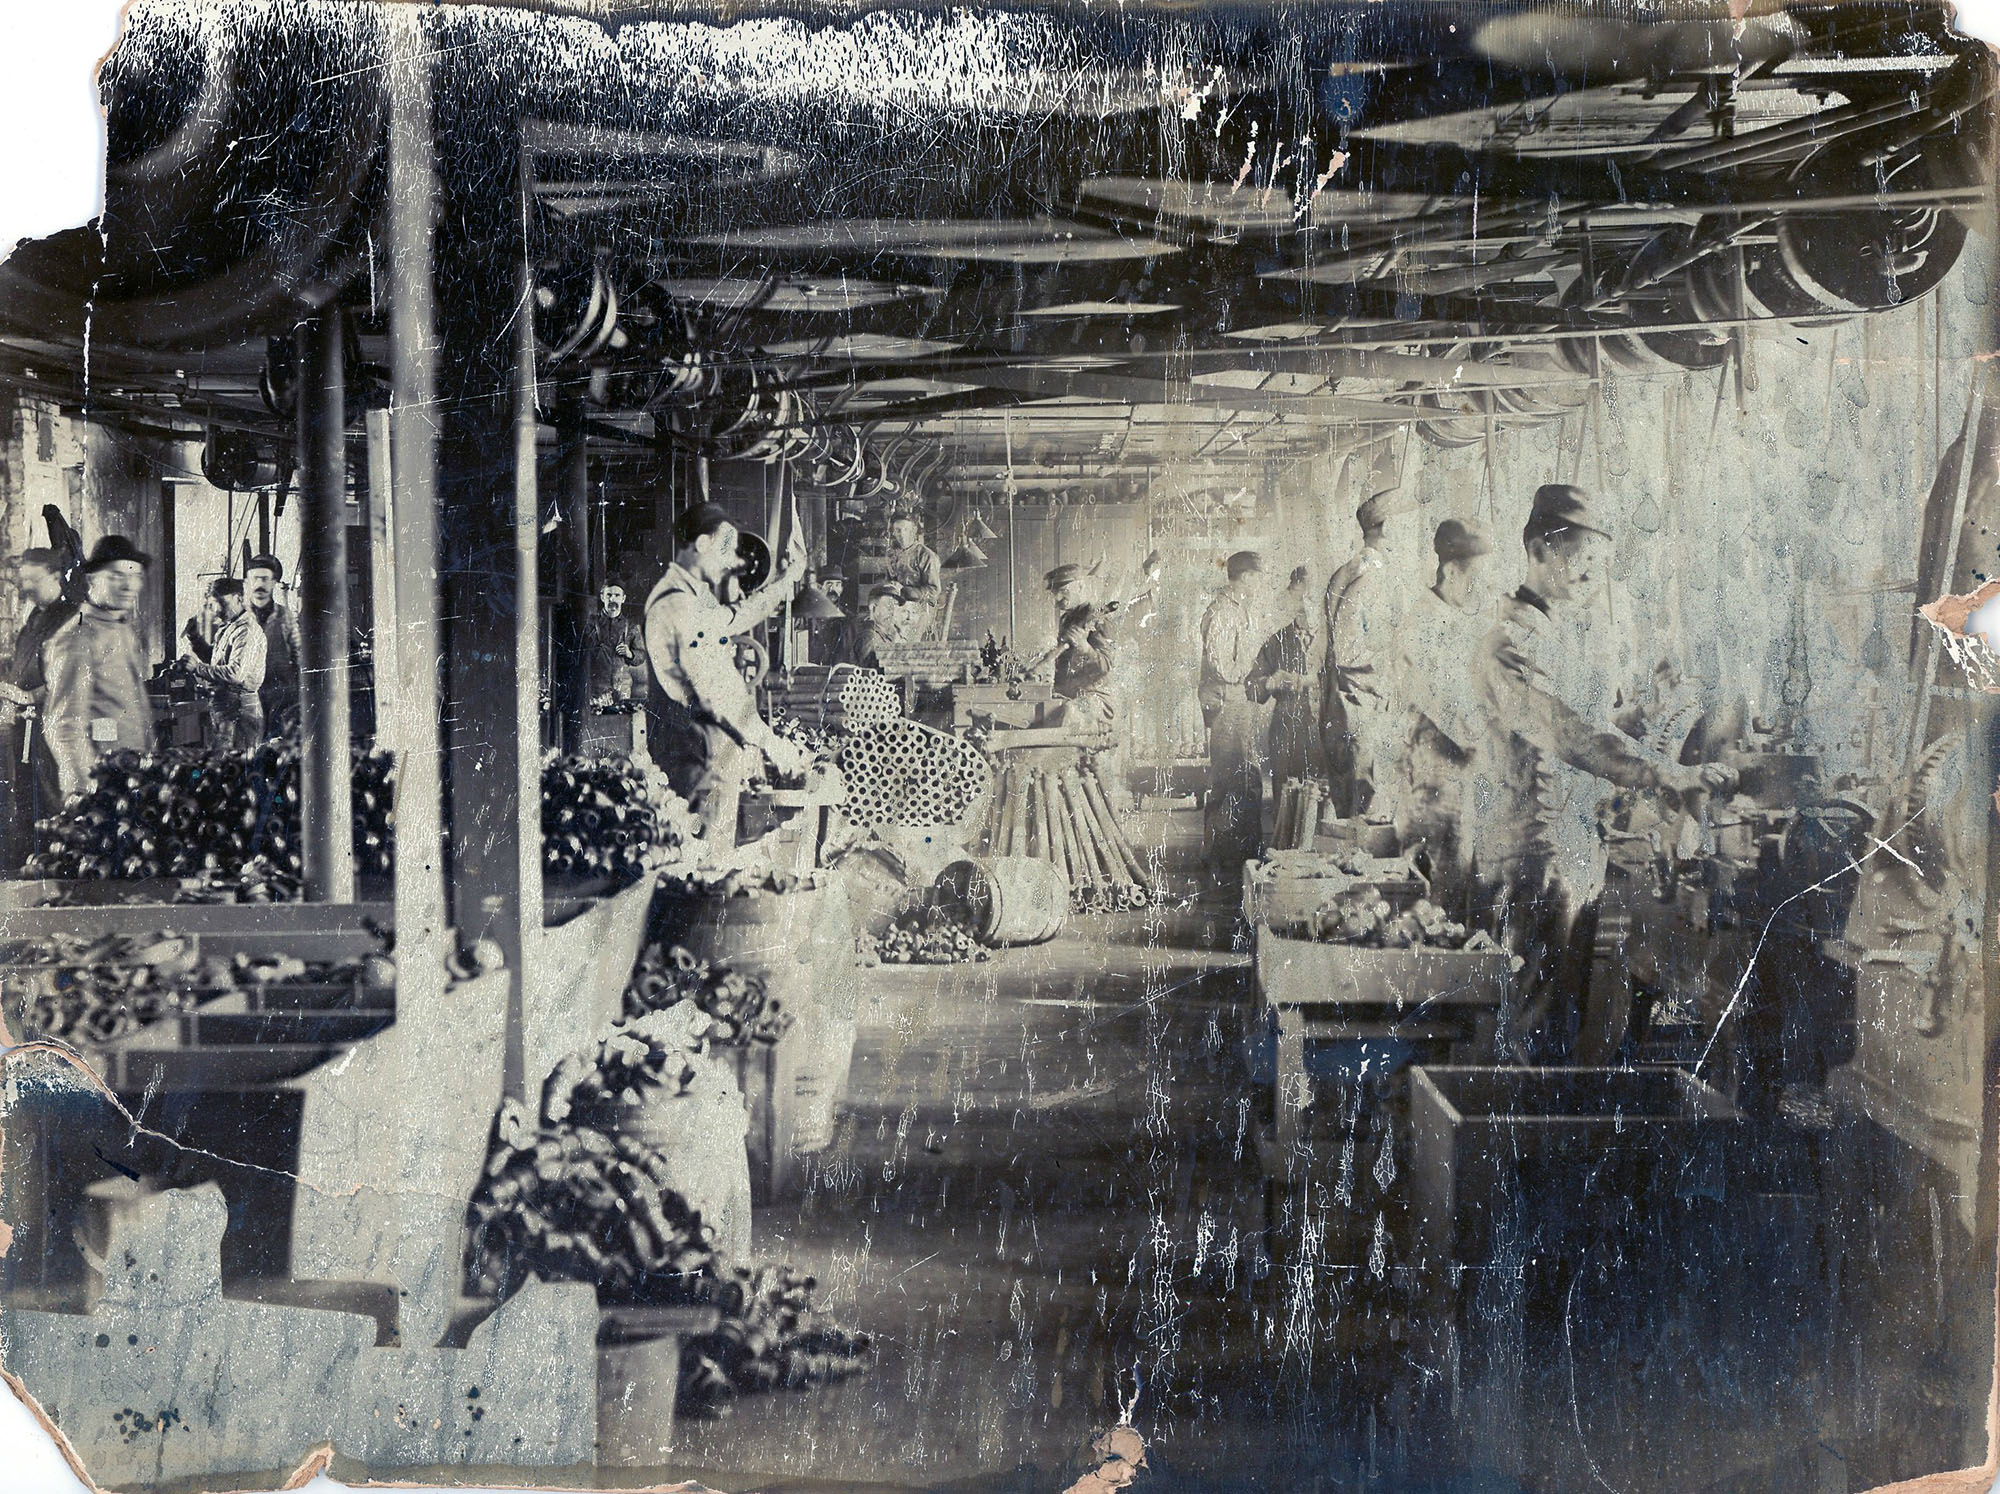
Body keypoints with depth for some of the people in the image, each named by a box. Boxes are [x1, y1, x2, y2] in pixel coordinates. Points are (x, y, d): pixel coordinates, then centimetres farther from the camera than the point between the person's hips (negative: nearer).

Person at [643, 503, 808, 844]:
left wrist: (783, 583, 34)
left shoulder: (691, 596, 14)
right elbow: (716, 693, -24)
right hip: (703, 760, -11)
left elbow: (730, 619, 35)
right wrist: (770, 743, -19)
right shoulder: (681, 605, -19)